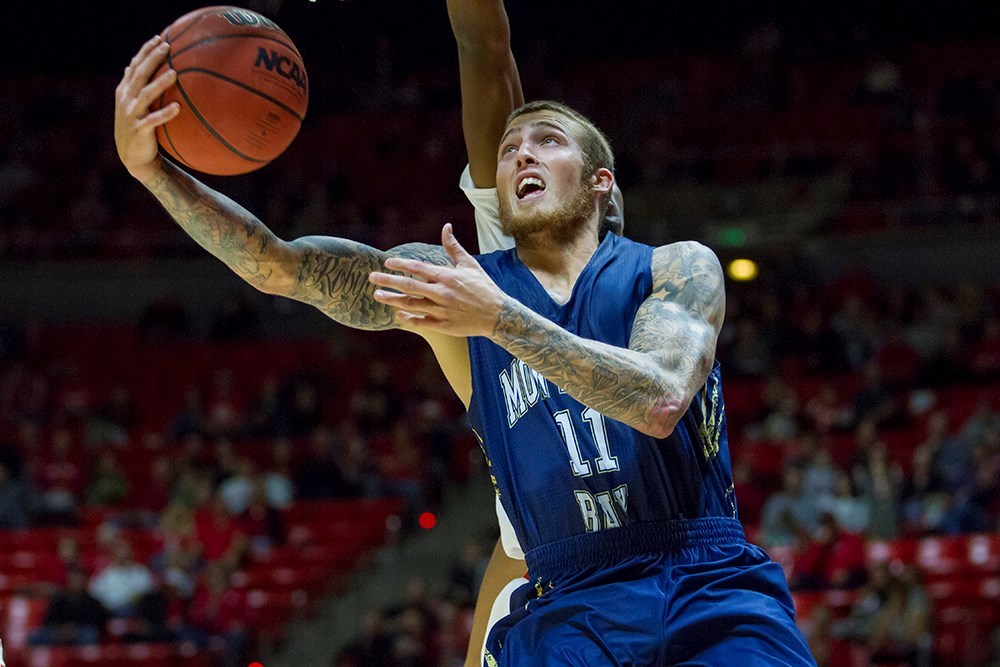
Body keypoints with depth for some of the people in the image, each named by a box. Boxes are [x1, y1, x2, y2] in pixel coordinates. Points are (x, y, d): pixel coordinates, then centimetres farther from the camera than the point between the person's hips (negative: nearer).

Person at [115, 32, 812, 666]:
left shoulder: (679, 268, 4)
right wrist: (151, 166, -15)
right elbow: (278, 265, -1)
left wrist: (499, 319, -22)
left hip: (713, 589, -1)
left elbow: (659, 403, -16)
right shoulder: (453, 281, 9)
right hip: (572, 607, 2)